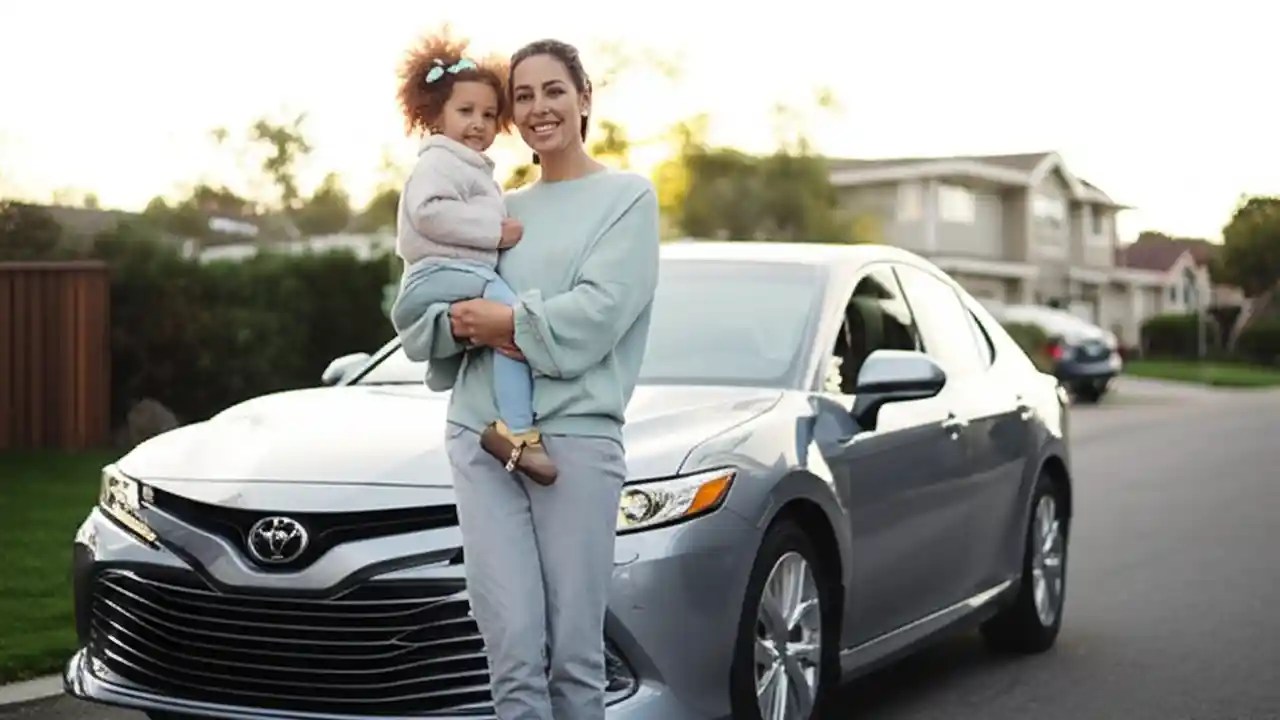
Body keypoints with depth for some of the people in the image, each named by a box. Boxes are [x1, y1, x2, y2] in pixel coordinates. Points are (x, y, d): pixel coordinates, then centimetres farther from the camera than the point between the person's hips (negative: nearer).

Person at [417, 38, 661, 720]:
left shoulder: (627, 196, 6)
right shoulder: (500, 209, 19)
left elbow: (596, 313, -9)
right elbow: (421, 314, 12)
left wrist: (508, 320, -7)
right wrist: (463, 323, -8)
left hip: (576, 434, -4)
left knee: (574, 657, 1)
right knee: (513, 656, -3)